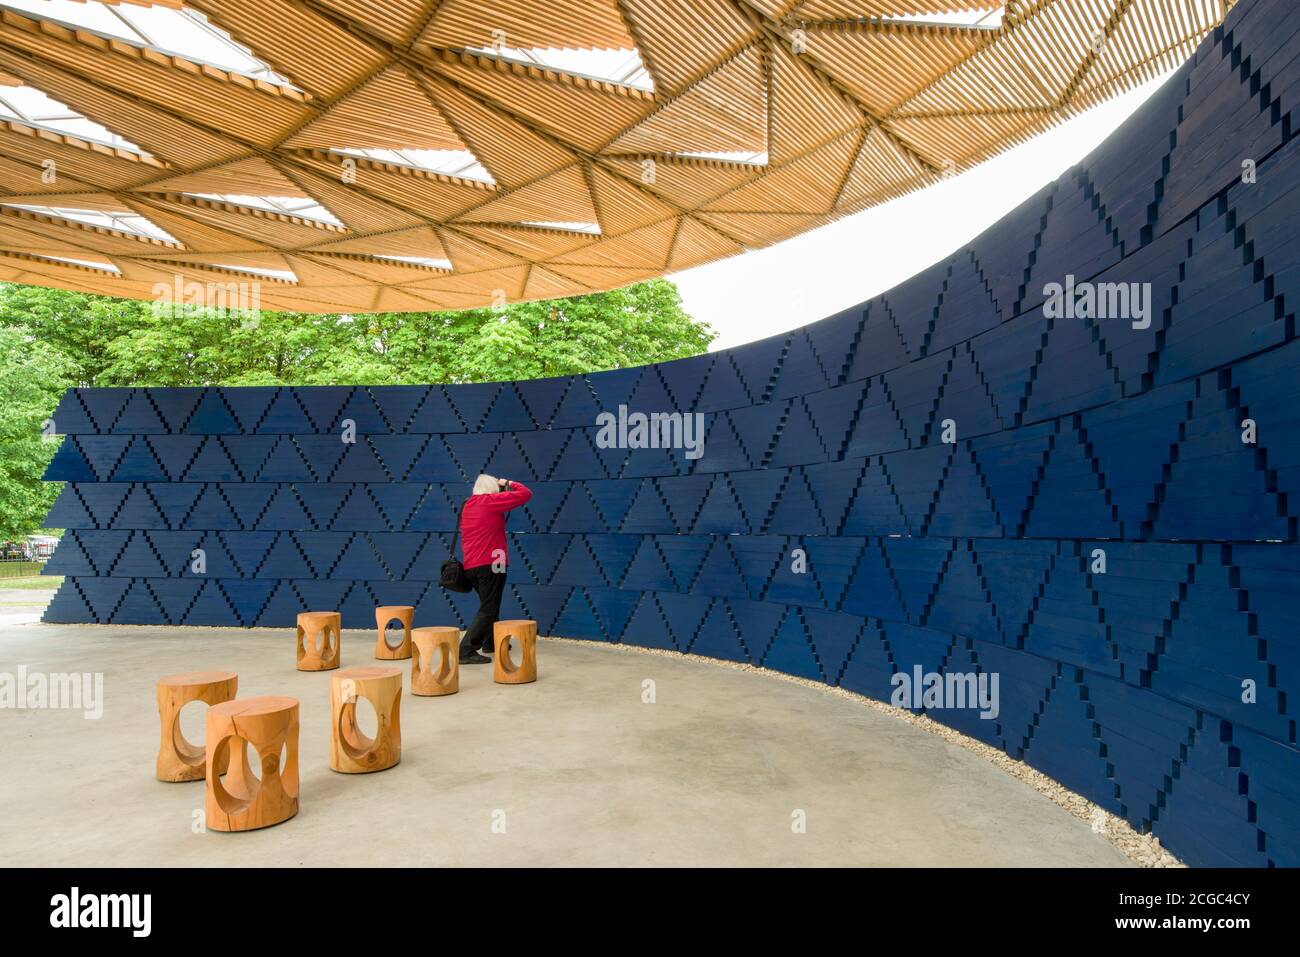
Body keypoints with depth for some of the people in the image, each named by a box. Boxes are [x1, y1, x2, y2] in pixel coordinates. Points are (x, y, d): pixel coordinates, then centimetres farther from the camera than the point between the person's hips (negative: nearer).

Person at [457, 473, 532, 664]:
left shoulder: (468, 505, 14)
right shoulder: (490, 501, -8)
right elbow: (526, 494, -9)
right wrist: (510, 484, 9)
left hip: (470, 565, 9)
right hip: (490, 564, -9)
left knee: (489, 605, 25)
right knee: (488, 609, -7)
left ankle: (490, 642, 35)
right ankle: (466, 651, -14)